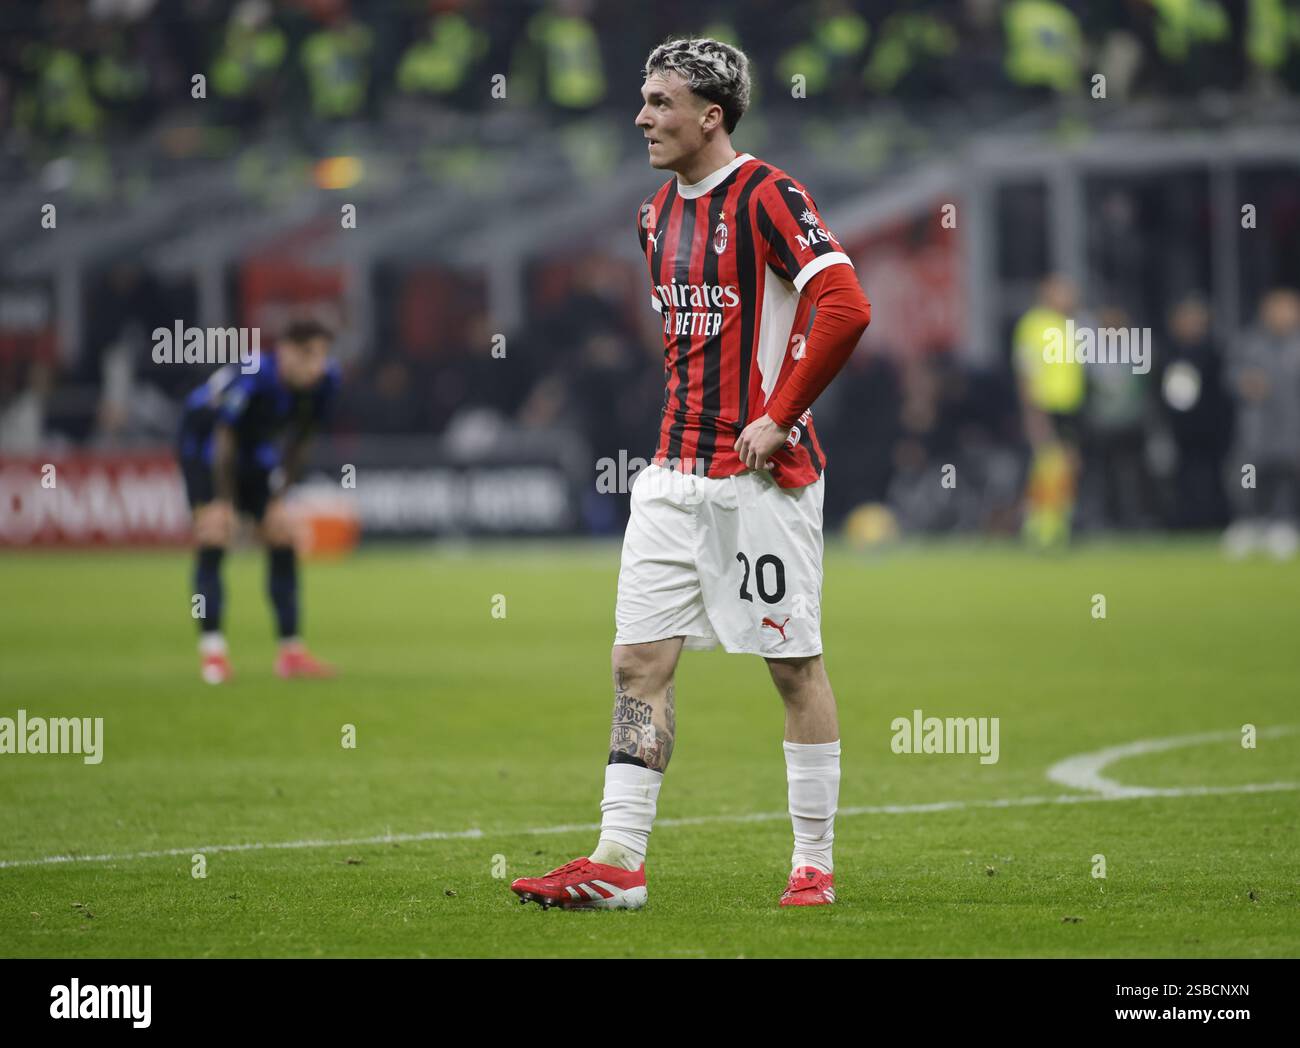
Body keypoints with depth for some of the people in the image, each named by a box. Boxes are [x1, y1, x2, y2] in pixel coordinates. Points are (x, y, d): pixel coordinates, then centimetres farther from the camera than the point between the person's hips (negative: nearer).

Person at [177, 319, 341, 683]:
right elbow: (224, 439, -27)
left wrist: (279, 499, -3)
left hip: (255, 449, 6)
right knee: (213, 537, -20)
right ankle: (211, 647, -19)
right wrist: (223, 503, -25)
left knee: (281, 538, 0)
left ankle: (291, 651, 5)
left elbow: (298, 441, -4)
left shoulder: (325, 379, -17)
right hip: (203, 441, -6)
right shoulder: (251, 377, -36)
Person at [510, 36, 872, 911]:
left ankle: (815, 865, 9)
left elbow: (845, 308, -24)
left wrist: (779, 417, -19)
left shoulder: (766, 197, -13)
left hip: (762, 474, -8)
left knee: (795, 665, 1)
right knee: (639, 659, 1)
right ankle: (620, 862, 0)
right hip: (675, 472, 8)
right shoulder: (661, 213, 13)